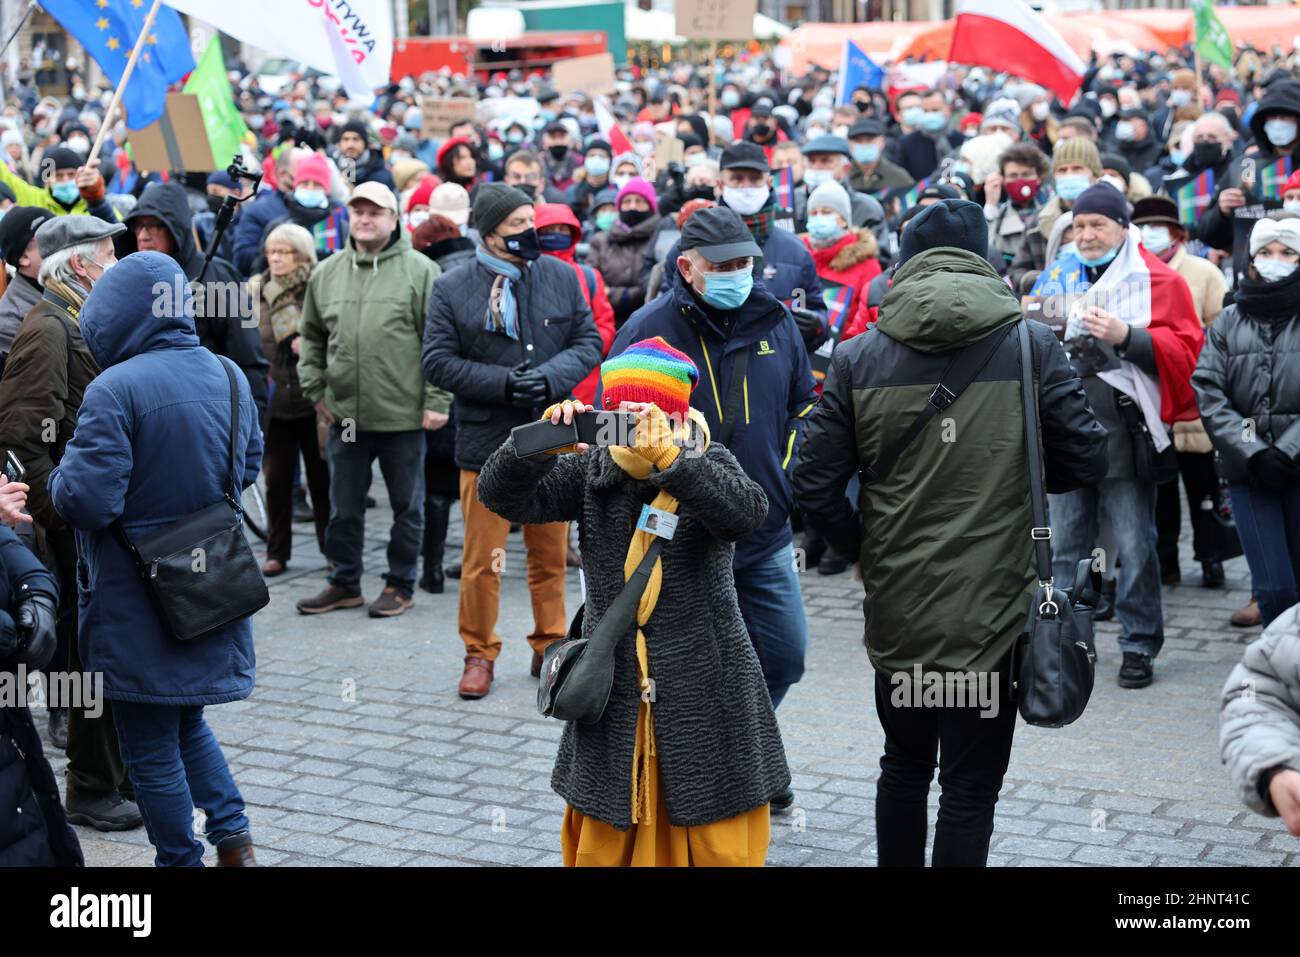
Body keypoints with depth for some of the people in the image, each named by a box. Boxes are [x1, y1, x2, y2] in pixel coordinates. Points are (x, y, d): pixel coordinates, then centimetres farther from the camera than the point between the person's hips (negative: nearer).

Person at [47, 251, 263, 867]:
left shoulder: (113, 390, -21)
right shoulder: (229, 376, 2)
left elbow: (88, 501, -23)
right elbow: (249, 465, 14)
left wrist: (64, 474, -3)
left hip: (139, 607, -7)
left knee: (151, 747, 7)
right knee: (188, 722, 24)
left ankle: (181, 859, 16)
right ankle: (232, 836, 18)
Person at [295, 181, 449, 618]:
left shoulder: (419, 271, -5)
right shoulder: (326, 273, 8)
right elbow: (311, 337, 18)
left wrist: (436, 401, -11)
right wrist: (315, 390, 9)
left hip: (404, 414, -4)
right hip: (344, 414, 4)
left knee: (406, 505, 8)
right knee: (344, 507, 12)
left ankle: (400, 585, 20)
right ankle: (344, 583, 24)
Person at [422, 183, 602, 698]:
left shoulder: (561, 277, 5)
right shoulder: (453, 289, -3)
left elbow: (588, 342, 5)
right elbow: (438, 361, -6)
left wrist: (550, 376, -14)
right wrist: (504, 383, -16)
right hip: (485, 442, -2)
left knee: (551, 553, 11)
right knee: (482, 557, 1)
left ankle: (550, 646, 26)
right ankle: (479, 653, 16)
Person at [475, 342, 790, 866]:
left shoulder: (708, 465, -6)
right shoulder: (590, 473, 2)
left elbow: (747, 511, -27)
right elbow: (502, 496, -7)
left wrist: (666, 459, -39)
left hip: (704, 692, -2)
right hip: (615, 697, 3)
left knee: (720, 843, 4)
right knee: (602, 841, 11)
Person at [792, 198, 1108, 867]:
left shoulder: (857, 358, -2)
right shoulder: (1032, 347, -6)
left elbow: (814, 484, -4)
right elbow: (1086, 461, -3)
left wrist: (865, 552, 11)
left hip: (895, 605, 3)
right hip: (990, 606, -3)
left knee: (904, 765, 21)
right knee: (970, 786, 4)